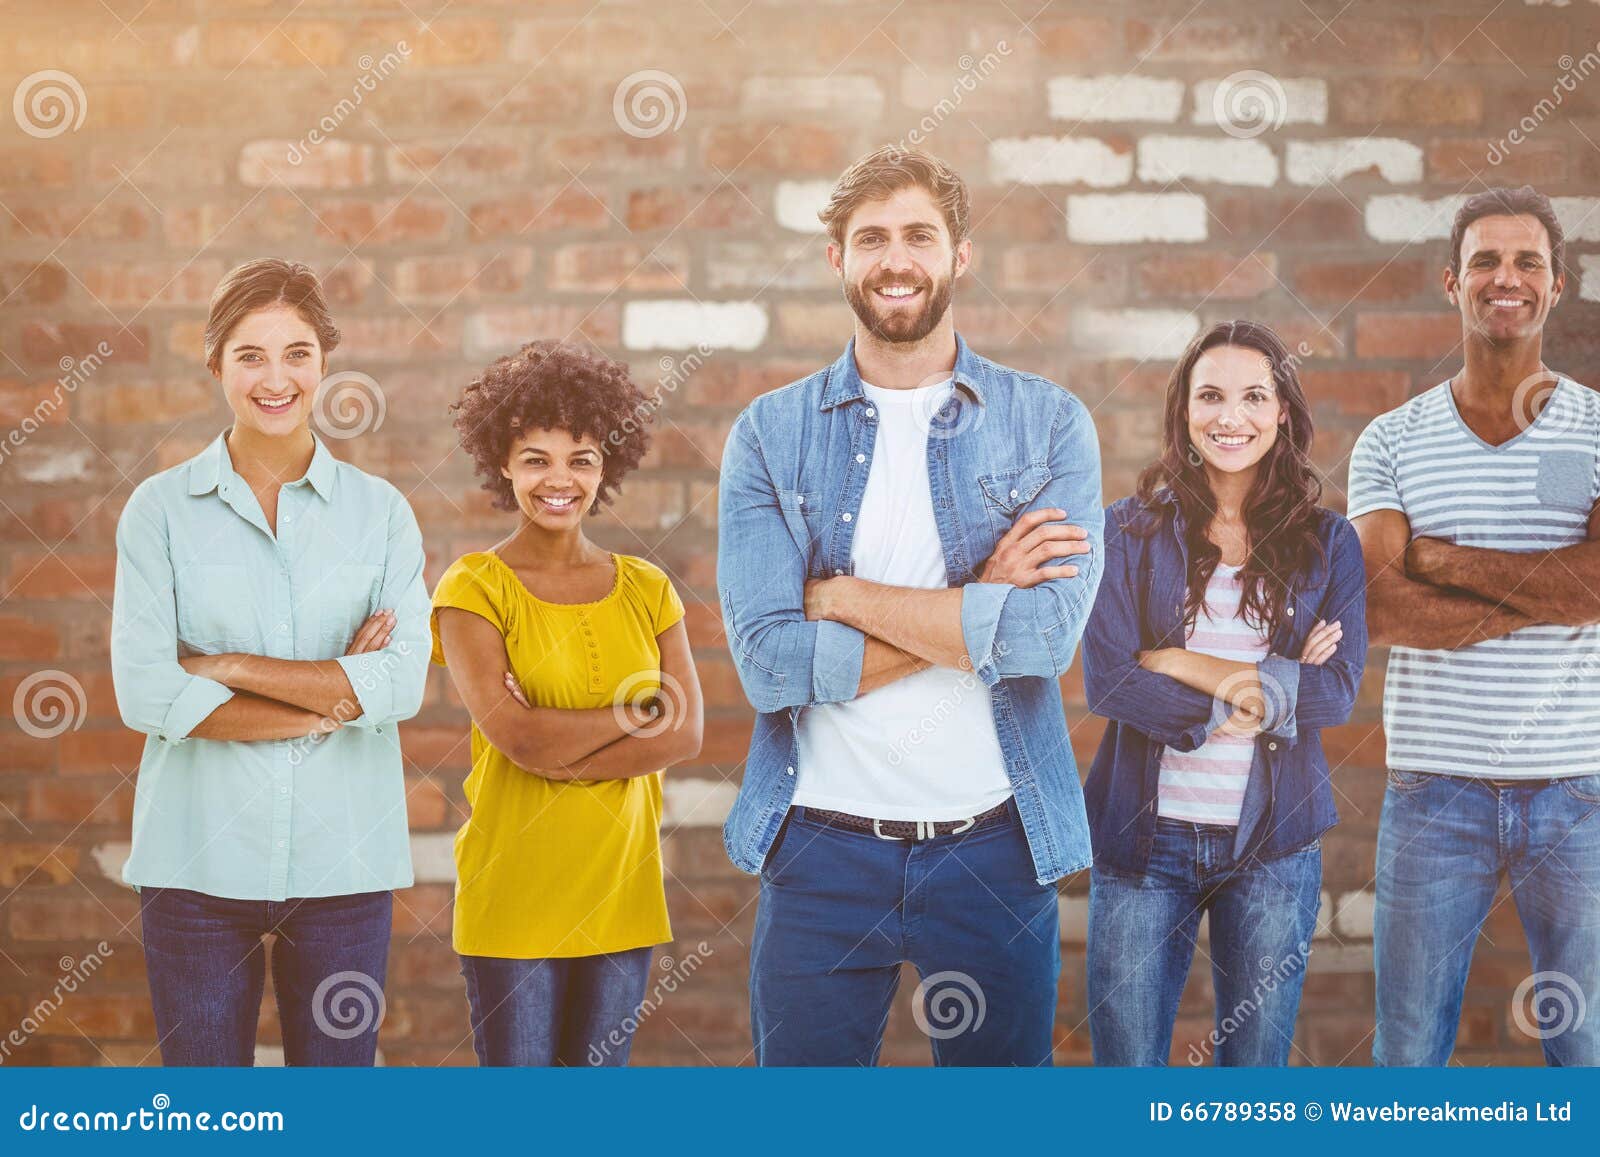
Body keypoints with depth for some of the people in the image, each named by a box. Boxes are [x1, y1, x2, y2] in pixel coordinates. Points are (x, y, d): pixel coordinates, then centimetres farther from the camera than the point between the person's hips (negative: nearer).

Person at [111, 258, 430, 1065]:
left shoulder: (380, 511, 4)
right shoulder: (160, 508, 1)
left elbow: (402, 685, -8)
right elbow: (144, 694, -9)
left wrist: (228, 668, -10)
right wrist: (327, 703, -9)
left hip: (341, 856, 1)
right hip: (199, 858, -1)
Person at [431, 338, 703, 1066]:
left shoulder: (646, 590, 9)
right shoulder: (473, 589, -4)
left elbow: (685, 735, -3)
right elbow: (518, 738, -15)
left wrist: (560, 751, -13)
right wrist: (634, 710, -6)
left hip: (620, 886, 4)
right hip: (513, 890, -4)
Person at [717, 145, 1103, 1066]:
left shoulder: (1049, 425, 2)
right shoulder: (770, 435, 2)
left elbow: (1047, 632, -14)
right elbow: (770, 661, -10)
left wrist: (844, 596, -10)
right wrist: (975, 610, -12)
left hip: (994, 846, 0)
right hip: (824, 847, 0)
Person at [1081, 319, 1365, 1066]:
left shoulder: (1328, 543, 6)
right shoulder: (1130, 532, 2)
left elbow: (1338, 690, -6)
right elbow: (1105, 680, -9)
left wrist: (1185, 666, -10)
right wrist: (1267, 692, -12)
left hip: (1274, 842, 1)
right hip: (1145, 836, -1)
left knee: (1255, 1072, 8)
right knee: (1125, 1065, 2)